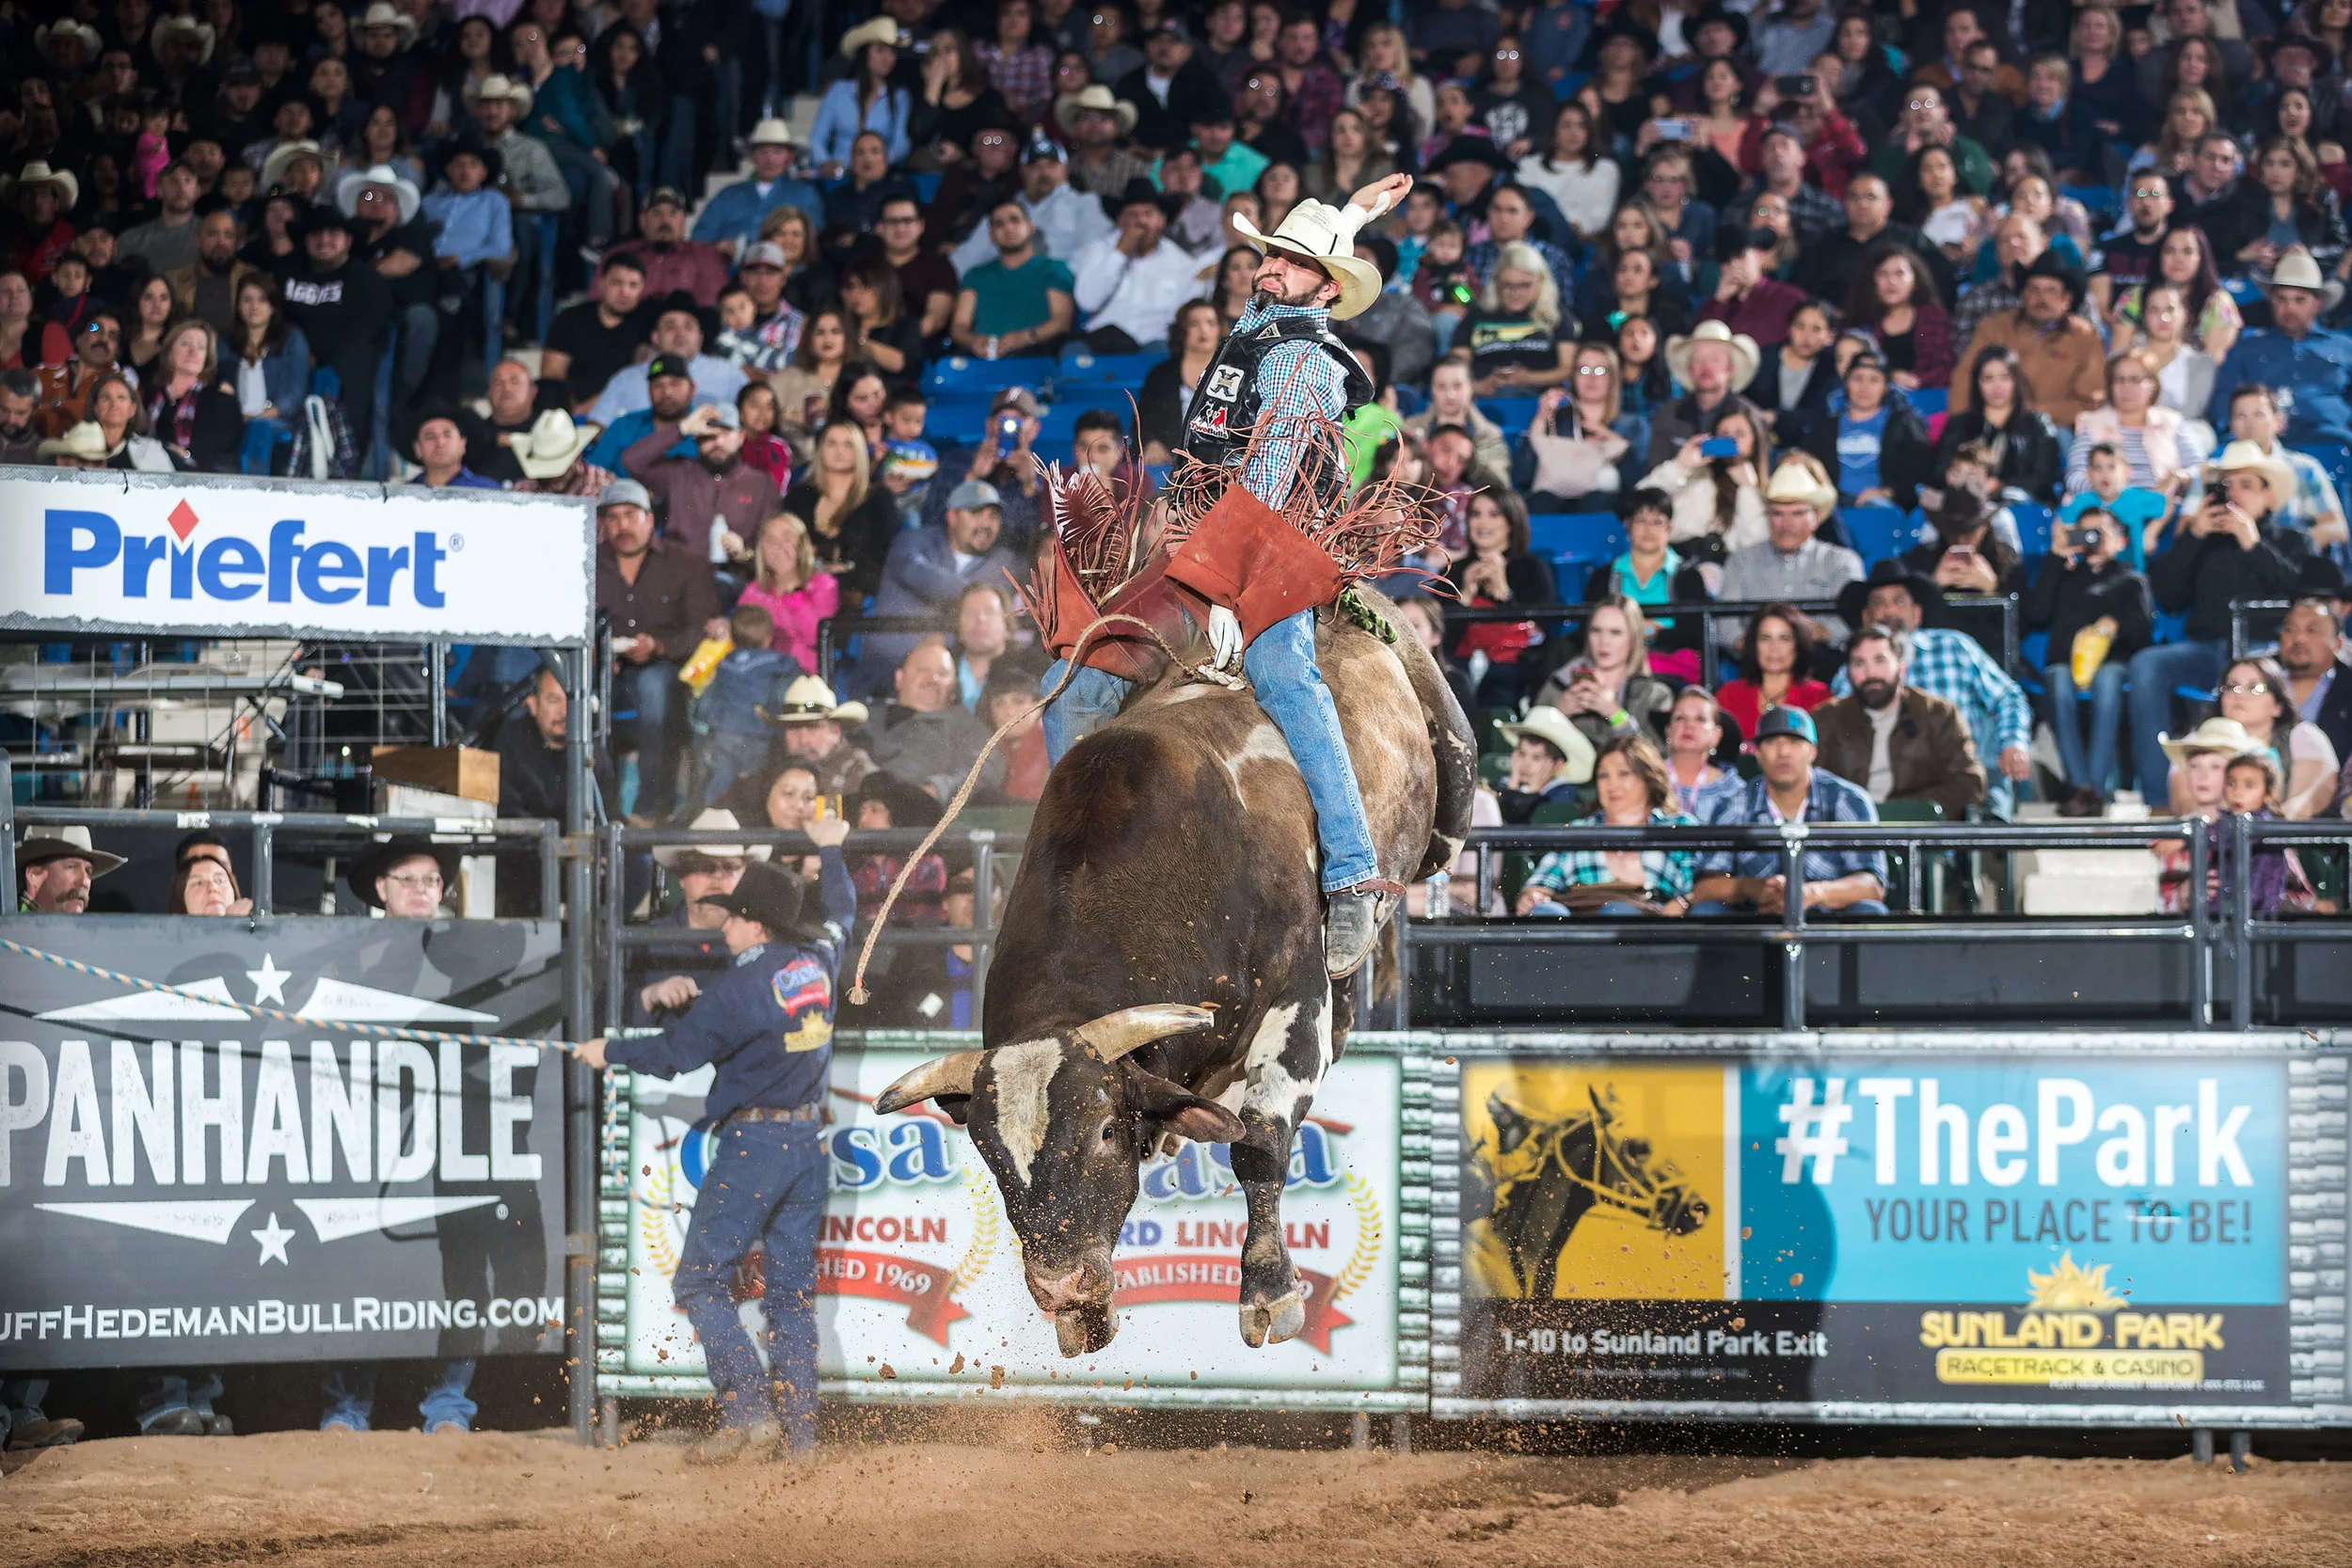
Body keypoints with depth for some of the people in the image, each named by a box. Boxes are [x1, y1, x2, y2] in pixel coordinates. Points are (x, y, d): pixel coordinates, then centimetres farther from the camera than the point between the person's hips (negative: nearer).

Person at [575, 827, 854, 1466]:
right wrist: (830, 850, 44)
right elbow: (841, 912, 27)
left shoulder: (744, 984, -17)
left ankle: (750, 1411, -15)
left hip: (753, 1143, -8)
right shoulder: (819, 958, 3)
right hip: (808, 1139, 8)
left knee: (701, 1281, -3)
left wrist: (610, 1051, 8)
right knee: (792, 1288, 10)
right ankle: (797, 1431, 6)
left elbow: (676, 1053, -9)